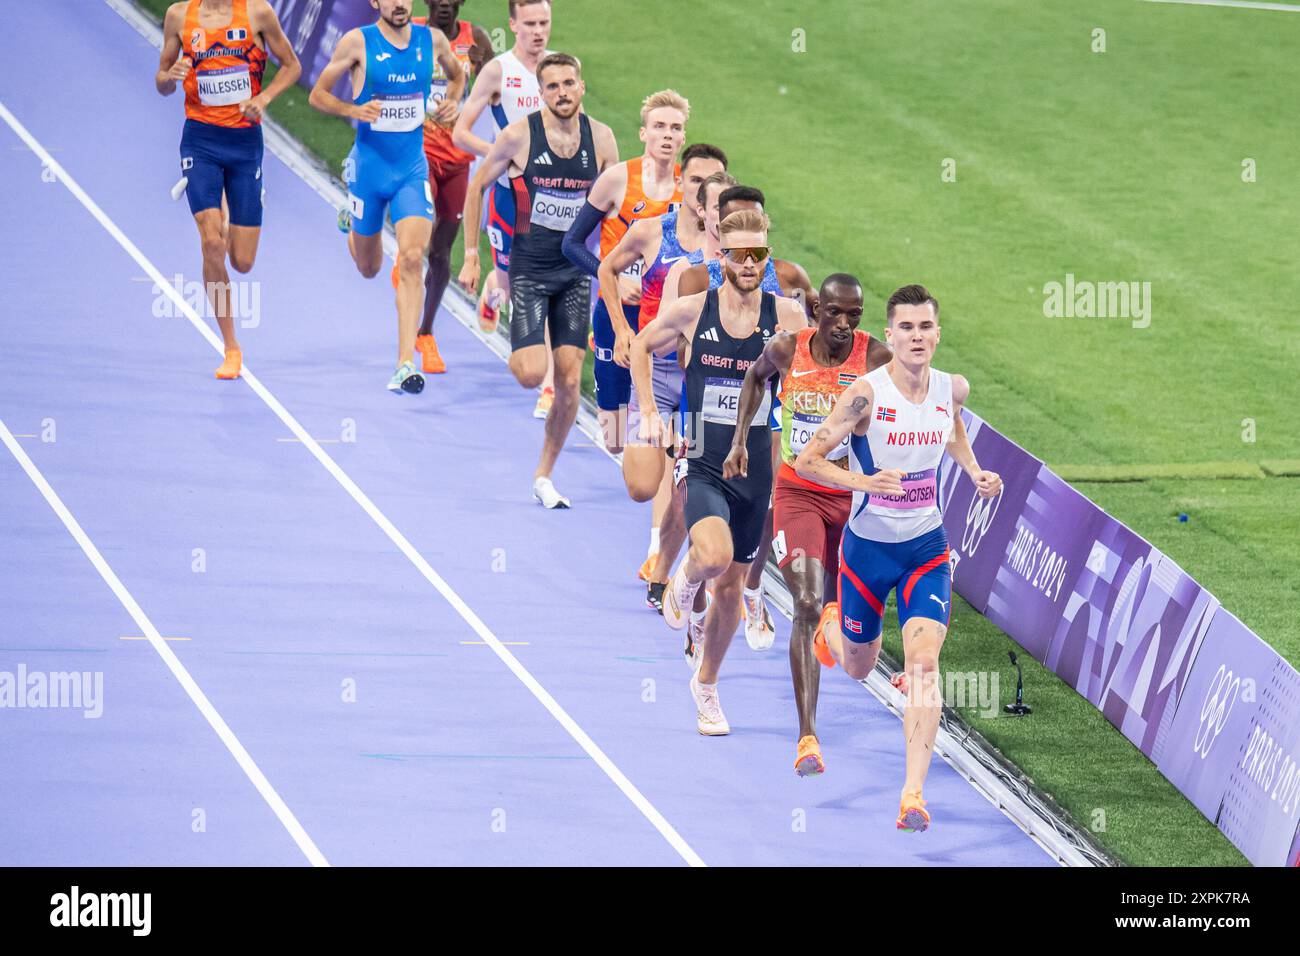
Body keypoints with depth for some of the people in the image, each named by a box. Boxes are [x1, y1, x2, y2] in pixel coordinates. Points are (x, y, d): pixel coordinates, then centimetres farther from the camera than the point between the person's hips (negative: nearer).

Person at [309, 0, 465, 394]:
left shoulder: (432, 40, 0)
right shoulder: (357, 42, -9)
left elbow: (456, 74, 22)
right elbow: (318, 95, -2)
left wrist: (452, 102, 1)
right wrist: (353, 110, -21)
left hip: (413, 170, 1)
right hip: (370, 166, -1)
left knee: (412, 259, -18)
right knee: (368, 268, 16)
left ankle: (405, 365, -19)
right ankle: (351, 228, 56)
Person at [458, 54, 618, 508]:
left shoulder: (600, 138, -2)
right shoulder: (519, 135, -10)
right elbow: (476, 188, 1)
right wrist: (471, 257, -1)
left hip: (576, 271, 3)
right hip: (528, 269, -3)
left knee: (570, 381, 0)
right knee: (531, 374, -16)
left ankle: (544, 477, 13)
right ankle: (520, 348, 21)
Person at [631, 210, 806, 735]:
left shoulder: (786, 315, -4)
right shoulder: (692, 310, -6)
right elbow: (641, 345, 12)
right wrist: (649, 412, 5)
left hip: (755, 469, 2)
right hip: (702, 466, -2)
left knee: (731, 585, 12)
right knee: (715, 556, -29)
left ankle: (706, 685, 34)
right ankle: (686, 578, 9)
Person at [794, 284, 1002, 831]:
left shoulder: (953, 390, -4)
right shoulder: (867, 394, -19)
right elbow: (805, 461, -18)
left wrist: (974, 471, 5)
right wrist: (865, 481, -33)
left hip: (926, 548, 2)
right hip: (868, 548, -2)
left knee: (924, 664, -17)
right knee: (858, 668, 17)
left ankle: (913, 792, -19)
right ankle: (830, 625, 55)